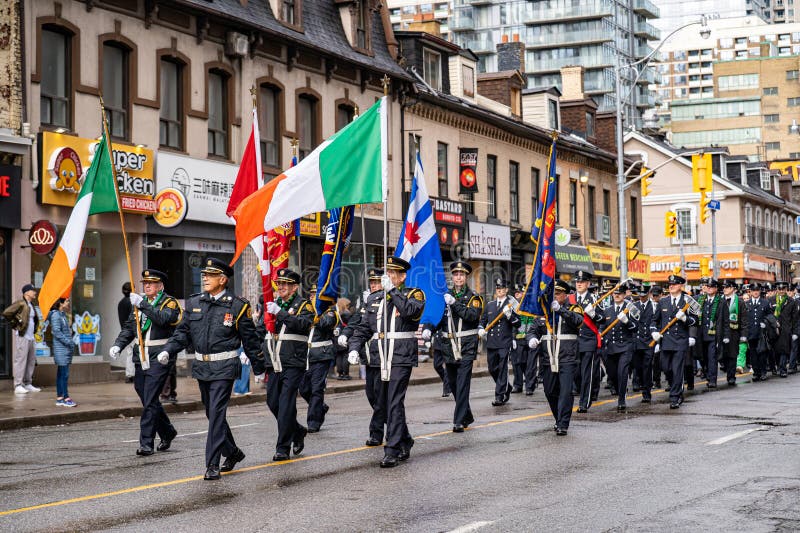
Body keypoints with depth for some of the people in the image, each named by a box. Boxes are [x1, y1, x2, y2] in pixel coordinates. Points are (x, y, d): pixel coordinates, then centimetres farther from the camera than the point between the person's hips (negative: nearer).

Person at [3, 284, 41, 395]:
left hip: (31, 338, 8)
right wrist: (15, 325, -8)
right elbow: (6, 312, -16)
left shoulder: (32, 305, 17)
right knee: (20, 361, -8)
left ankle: (28, 384, 17)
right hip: (22, 336, -8)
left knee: (31, 361, 10)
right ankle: (18, 386, -7)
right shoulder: (20, 303, -9)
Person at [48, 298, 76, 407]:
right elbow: (57, 332, -18)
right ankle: (66, 398, -8)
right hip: (61, 349, -9)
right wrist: (69, 342, -18)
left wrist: (71, 342, 10)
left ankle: (59, 398, 13)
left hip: (66, 349, 9)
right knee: (64, 374, -9)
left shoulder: (63, 315, 16)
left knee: (61, 374, 10)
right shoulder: (55, 315, -12)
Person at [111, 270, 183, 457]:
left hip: (159, 359, -7)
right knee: (149, 400, 13)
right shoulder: (139, 303, 16)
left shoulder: (169, 303, -4)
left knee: (150, 401, -10)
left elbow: (163, 318, -24)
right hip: (140, 358, 7)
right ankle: (167, 432, 32)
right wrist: (118, 345, -2)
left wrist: (142, 304, -27)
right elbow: (129, 328, 14)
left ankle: (146, 443, -7)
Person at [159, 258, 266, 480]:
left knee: (217, 414, -11)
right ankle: (232, 452, 33)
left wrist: (259, 368, 5)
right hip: (201, 366, 6)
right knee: (212, 414, 15)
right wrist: (168, 351, -6)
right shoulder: (194, 303, 8)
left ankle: (212, 465, -8)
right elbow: (182, 332, 11)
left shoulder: (237, 306, -5)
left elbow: (250, 339, 0)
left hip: (224, 368, -6)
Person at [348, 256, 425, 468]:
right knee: (385, 403, 12)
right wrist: (354, 347, 2)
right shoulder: (375, 298, 16)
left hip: (401, 357, -6)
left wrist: (392, 290, -18)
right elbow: (363, 328, 18)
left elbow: (411, 311, -22)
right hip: (380, 359, 6)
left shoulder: (413, 294, 1)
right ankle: (405, 442, 29)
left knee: (394, 403, -12)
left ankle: (392, 451, -11)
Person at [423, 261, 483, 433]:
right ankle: (467, 415, 29)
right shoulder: (445, 296, 11)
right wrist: (428, 329, -13)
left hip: (466, 347, -4)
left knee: (462, 384, -10)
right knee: (453, 383, 13)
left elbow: (473, 315, -17)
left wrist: (454, 303, -24)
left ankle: (459, 421, -9)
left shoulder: (473, 297, 0)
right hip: (449, 347, 4)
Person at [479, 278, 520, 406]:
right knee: (492, 369, 10)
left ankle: (500, 396, -3)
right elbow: (483, 320, 24)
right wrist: (481, 329, 5)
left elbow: (518, 324, -5)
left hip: (504, 343, -5)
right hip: (491, 342, 5)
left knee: (502, 369, -7)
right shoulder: (490, 305, 14)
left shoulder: (511, 305, 0)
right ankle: (507, 388, 30)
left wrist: (510, 315, -21)